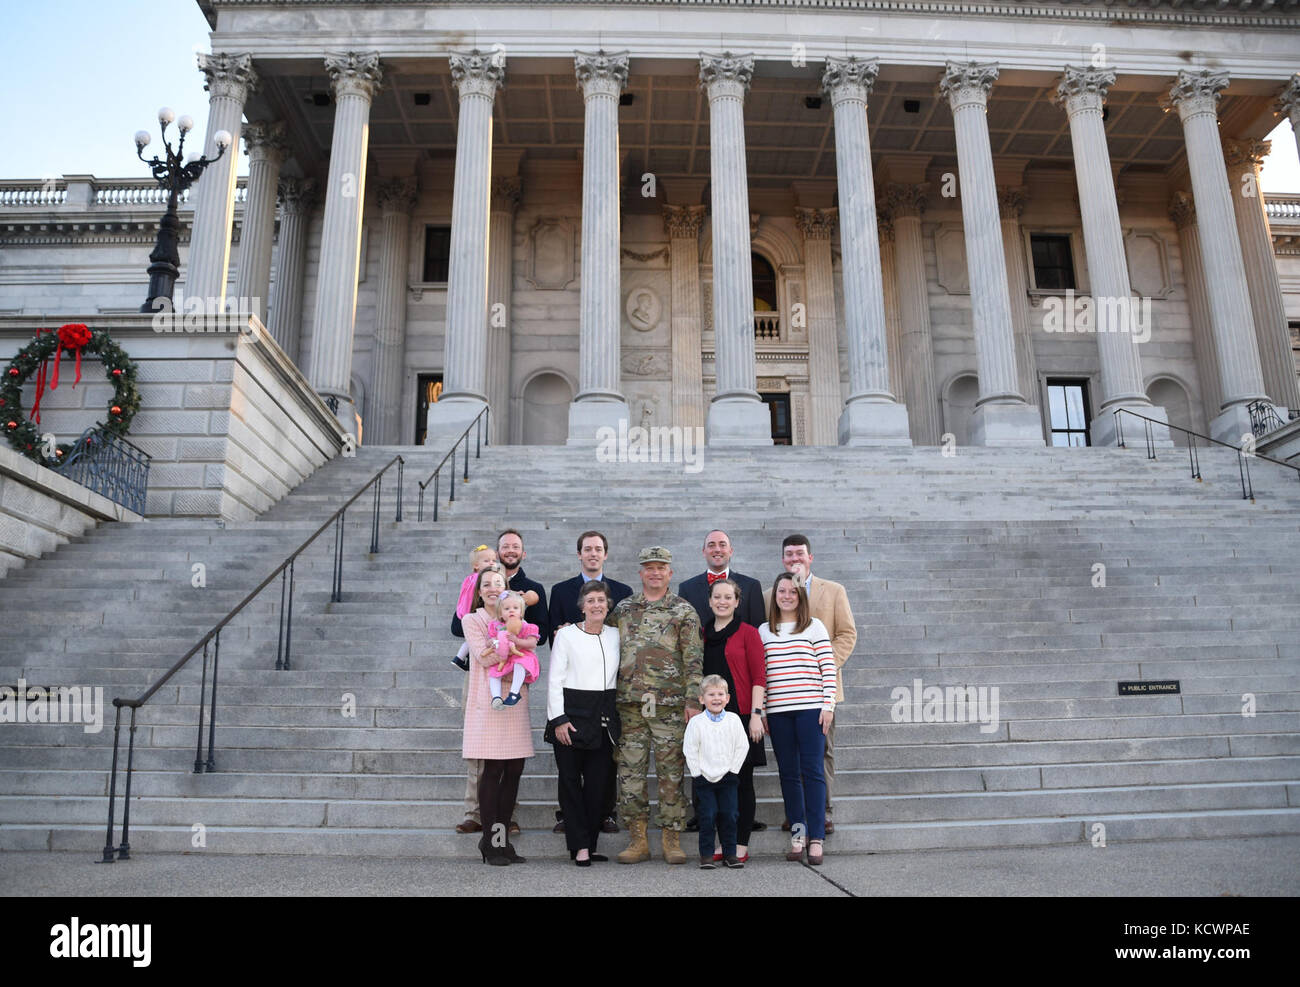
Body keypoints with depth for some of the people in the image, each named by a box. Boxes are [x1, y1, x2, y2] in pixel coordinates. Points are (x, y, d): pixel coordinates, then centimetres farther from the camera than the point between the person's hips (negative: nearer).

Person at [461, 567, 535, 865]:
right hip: (489, 700, -4)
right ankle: (490, 843, 3)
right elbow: (483, 656, -8)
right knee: (493, 770, -7)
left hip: (515, 700, 5)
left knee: (514, 770, 2)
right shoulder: (472, 620, 5)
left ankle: (503, 838, 13)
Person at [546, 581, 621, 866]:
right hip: (573, 712, -3)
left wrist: (617, 715, 9)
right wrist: (558, 719, -11)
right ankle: (580, 846, 7)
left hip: (604, 716, 3)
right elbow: (555, 679, -4)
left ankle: (590, 845, 15)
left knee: (599, 783, 4)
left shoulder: (615, 636, 10)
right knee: (571, 781, -1)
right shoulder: (567, 634, -1)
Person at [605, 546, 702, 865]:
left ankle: (672, 840, 13)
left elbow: (694, 660, -3)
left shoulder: (684, 611, 2)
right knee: (630, 771, 5)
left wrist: (693, 701, -9)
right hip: (629, 703, 3)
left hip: (670, 704, -3)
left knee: (671, 772, 2)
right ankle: (637, 840, 15)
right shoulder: (622, 609, 12)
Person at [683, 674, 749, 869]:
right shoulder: (696, 723, -6)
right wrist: (698, 772, -6)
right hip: (704, 778, -2)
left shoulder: (733, 720, -1)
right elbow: (689, 750, -3)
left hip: (728, 776, 2)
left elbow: (742, 747, 2)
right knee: (708, 815, -4)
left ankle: (730, 853, 14)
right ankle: (706, 855, 6)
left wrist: (733, 769, -2)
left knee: (729, 815, 2)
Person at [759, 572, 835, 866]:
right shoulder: (764, 631, 11)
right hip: (777, 712, 3)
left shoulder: (814, 626, 4)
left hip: (810, 708, -3)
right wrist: (760, 710, 5)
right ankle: (797, 836, 16)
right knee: (788, 774, 7)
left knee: (813, 772, -2)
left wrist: (829, 704, -5)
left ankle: (816, 839, 4)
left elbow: (828, 667, 1)